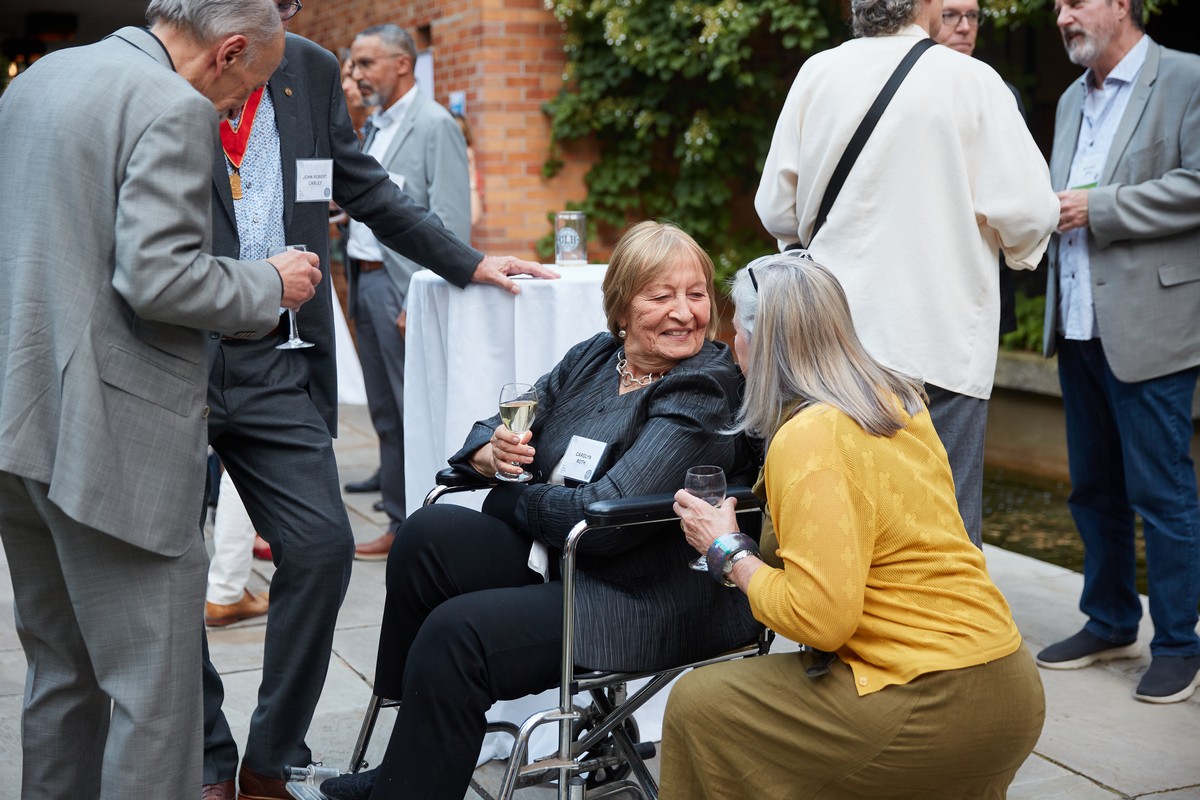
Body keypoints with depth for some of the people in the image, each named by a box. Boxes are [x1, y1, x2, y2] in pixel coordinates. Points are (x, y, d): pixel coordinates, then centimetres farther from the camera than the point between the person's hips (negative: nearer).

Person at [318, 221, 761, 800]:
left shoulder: (705, 394, -16)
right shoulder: (591, 358, 7)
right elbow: (489, 434, 11)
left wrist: (513, 500, -8)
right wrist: (493, 452, -14)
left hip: (649, 599, -8)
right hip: (558, 556, 8)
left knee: (456, 633, -22)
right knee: (429, 533, -11)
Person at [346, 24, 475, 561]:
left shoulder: (434, 125, -9)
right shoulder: (375, 128, 18)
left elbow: (451, 223, -16)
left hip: (404, 286, -9)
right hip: (366, 281, 9)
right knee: (386, 415, 13)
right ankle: (399, 523, 21)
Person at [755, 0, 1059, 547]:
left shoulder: (816, 75, 2)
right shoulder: (970, 81, -8)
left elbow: (776, 210, 6)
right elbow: (1028, 213, -10)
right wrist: (1020, 249, 13)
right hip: (940, 341, -3)